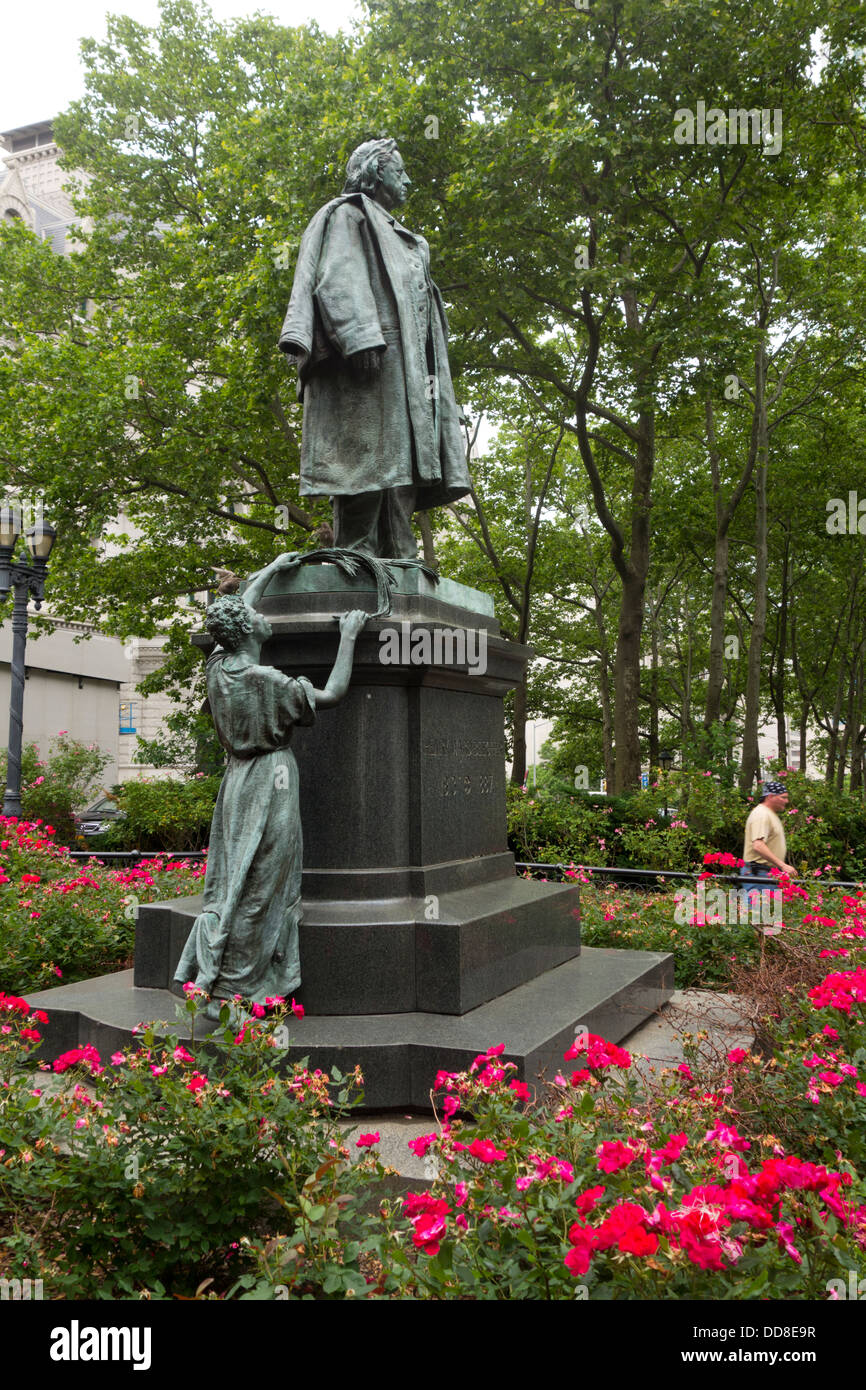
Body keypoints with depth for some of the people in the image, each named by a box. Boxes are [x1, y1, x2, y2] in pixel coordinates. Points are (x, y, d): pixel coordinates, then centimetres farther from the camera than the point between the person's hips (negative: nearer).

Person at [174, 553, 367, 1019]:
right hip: (269, 782, -8)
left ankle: (206, 978, 21)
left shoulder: (218, 667, 2)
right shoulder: (265, 680, -20)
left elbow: (236, 612, 21)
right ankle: (229, 993, 5)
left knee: (230, 882, 14)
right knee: (256, 890, -1)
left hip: (238, 780, 8)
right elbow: (332, 694, -11)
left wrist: (270, 569, 33)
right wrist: (348, 637, -3)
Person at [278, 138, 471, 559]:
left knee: (400, 460, -1)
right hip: (367, 354, -9)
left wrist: (430, 373, 21)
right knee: (366, 461, -19)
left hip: (405, 365, 9)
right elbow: (338, 276, -8)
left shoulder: (397, 238, 37)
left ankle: (399, 569, -5)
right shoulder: (348, 214, 10)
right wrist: (360, 334, -24)